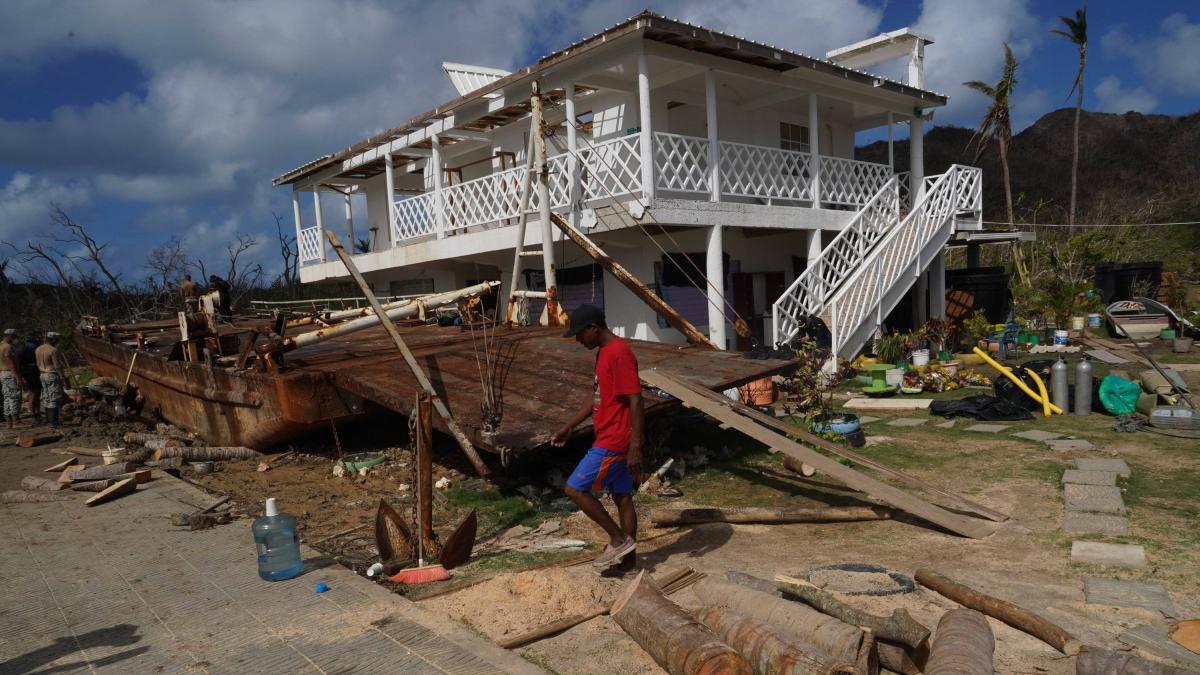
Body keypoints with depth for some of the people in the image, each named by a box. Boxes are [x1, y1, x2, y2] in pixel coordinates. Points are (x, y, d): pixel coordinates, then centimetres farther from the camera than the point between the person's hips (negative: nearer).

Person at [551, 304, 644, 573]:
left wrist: (635, 447, -24)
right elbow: (597, 396, 21)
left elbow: (635, 401, -23)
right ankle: (629, 561, 23)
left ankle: (619, 539, 5)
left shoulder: (619, 353, -19)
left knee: (575, 489, -4)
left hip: (614, 441, -10)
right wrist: (568, 427, 22)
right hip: (613, 440, 10)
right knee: (622, 497, 14)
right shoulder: (604, 352, 12)